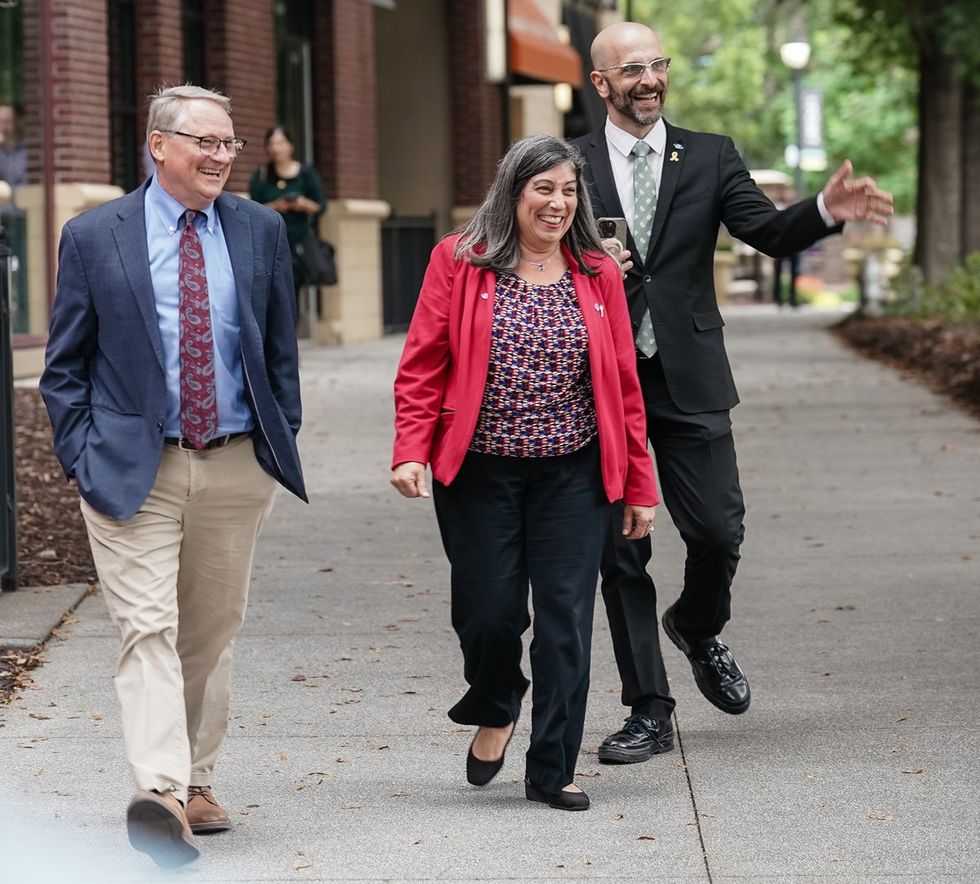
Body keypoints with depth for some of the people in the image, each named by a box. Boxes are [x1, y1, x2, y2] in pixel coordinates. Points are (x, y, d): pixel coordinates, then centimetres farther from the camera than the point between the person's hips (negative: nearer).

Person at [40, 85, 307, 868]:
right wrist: (85, 457, -6)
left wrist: (283, 442, 6)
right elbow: (65, 365, 3)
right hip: (135, 468, -3)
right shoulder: (95, 237, -1)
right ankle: (160, 795, -24)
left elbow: (280, 347, 13)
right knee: (149, 627, -13)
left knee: (213, 632, 12)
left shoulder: (261, 231, 6)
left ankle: (197, 783, 24)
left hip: (236, 465, 3)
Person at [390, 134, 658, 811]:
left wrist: (639, 486, 7)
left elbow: (623, 385, 9)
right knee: (488, 610, -1)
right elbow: (422, 366, 0)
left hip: (572, 476, 2)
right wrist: (411, 451, -13)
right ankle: (495, 711, 33)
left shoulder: (599, 274, 8)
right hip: (479, 471, -1)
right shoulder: (458, 263, 1)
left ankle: (552, 770, 10)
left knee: (565, 620, -1)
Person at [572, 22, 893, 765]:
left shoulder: (709, 157, 5)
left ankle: (698, 629, 32)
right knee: (620, 553, 3)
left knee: (719, 532, -2)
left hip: (689, 379, 1)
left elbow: (770, 232, -6)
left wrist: (828, 209, -25)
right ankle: (649, 712, 12)